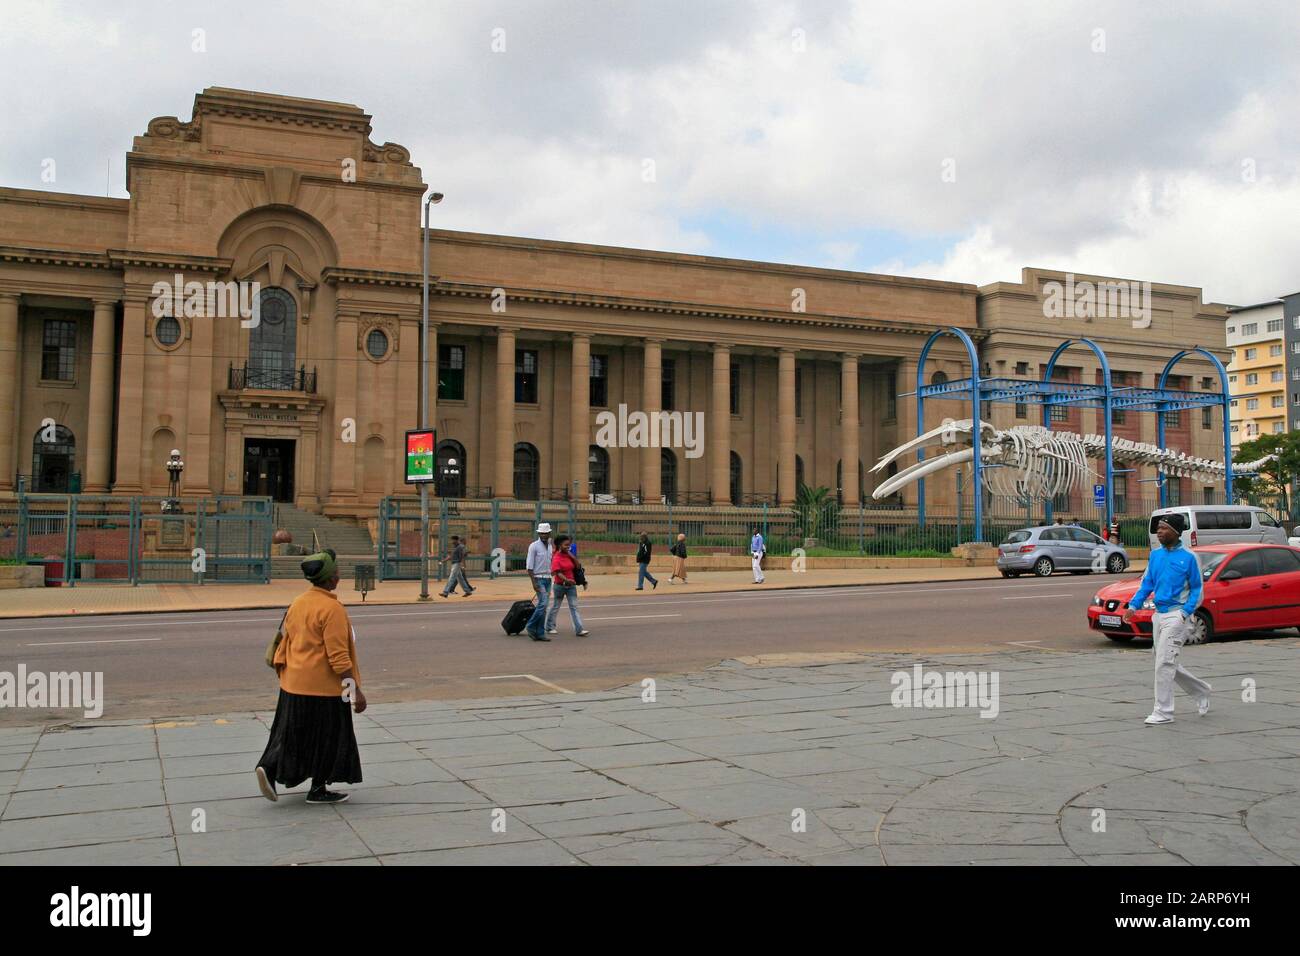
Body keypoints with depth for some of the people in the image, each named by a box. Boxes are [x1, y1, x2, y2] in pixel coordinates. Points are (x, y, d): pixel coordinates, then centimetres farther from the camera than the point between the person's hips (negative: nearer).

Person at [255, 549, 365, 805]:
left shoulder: (297, 603, 6)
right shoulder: (332, 609, -18)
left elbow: (285, 643, 13)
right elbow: (338, 656, -20)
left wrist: (285, 675, 23)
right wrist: (356, 691, -16)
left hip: (294, 683, 7)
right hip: (323, 686, -7)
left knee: (294, 733, 18)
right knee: (327, 736, 7)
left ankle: (268, 768, 0)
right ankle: (318, 790, 15)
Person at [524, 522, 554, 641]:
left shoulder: (550, 547, 12)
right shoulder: (534, 546, -7)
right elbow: (530, 567, -11)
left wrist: (550, 582, 16)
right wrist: (534, 583, -18)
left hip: (548, 579, 6)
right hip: (539, 579, -6)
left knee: (543, 607, 6)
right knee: (543, 604, -16)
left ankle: (539, 633, 8)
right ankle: (531, 626, -2)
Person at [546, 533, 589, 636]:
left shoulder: (569, 555, 5)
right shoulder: (556, 558, -14)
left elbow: (577, 567, 5)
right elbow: (557, 573, -24)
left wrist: (573, 557, -9)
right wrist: (567, 580, -39)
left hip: (571, 585, 5)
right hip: (559, 585, -5)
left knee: (574, 607, -3)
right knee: (555, 607, 11)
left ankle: (579, 629, -9)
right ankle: (549, 627, 29)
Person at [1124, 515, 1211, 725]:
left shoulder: (1188, 557, -7)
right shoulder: (1155, 555, 10)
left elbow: (1196, 588, -3)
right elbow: (1147, 583, 14)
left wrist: (1185, 612, -14)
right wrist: (1133, 606, 3)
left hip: (1177, 615, -7)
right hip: (1159, 614, 7)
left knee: (1164, 662, -11)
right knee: (1168, 664, 13)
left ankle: (1163, 711, -4)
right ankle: (1201, 691, 34)